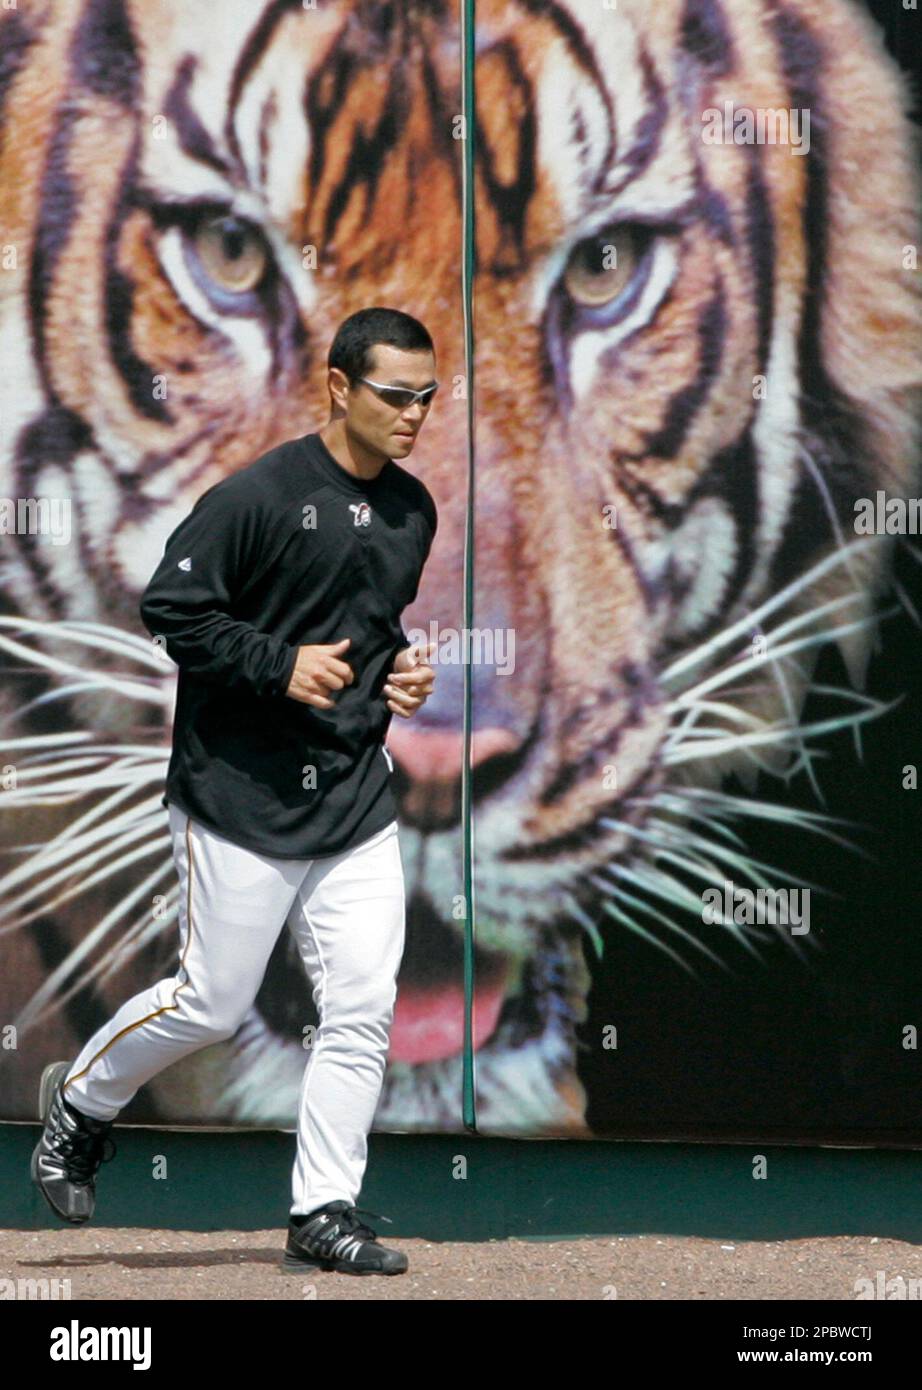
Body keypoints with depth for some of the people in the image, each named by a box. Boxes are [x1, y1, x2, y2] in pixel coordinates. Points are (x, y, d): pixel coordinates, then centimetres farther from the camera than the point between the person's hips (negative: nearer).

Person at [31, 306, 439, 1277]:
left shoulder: (413, 510, 9)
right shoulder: (260, 495, -14)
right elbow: (169, 608, -14)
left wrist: (403, 665, 6)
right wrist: (280, 666, -20)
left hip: (356, 796, 6)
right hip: (241, 792, -6)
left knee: (363, 1007, -1)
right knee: (212, 1005, 1)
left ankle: (323, 1212, 8)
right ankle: (81, 1100, 29)